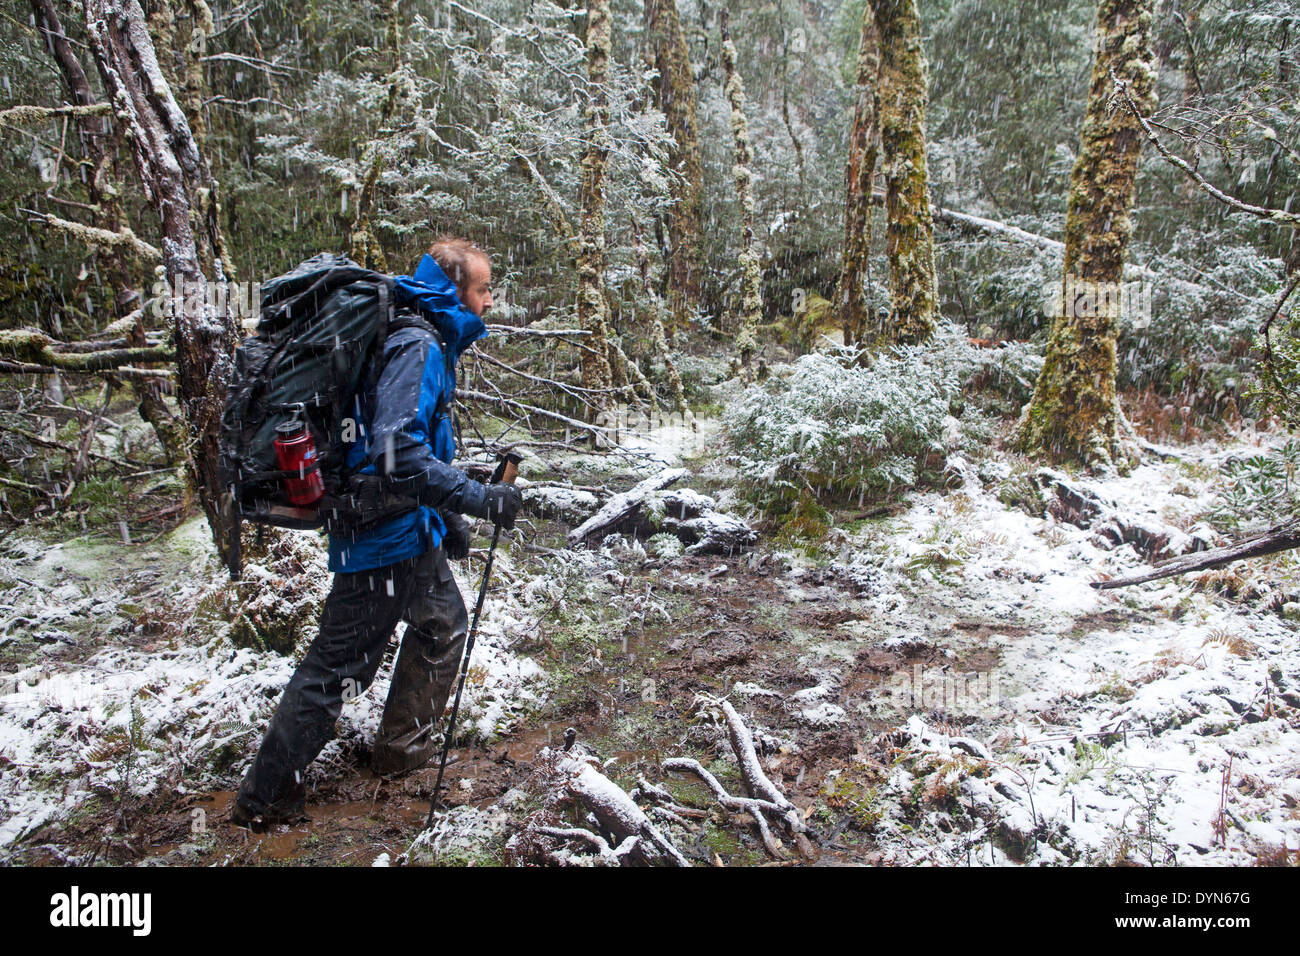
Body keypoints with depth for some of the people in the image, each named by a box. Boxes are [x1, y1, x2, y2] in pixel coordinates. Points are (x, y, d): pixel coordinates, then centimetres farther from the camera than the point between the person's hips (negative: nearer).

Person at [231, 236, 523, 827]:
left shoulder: (424, 341, 12)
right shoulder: (416, 347, -21)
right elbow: (398, 457, -32)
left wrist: (446, 517, 21)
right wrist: (481, 498, -28)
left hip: (410, 531, 10)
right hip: (385, 536, -10)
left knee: (443, 624, 23)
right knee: (338, 665, 3)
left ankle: (402, 746, 39)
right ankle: (265, 797, 18)